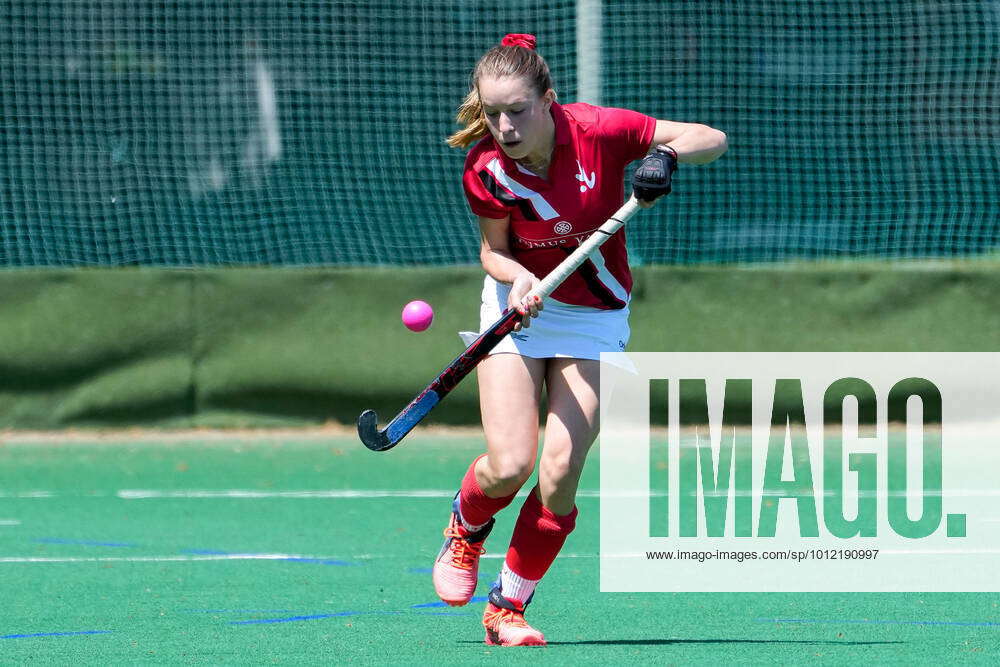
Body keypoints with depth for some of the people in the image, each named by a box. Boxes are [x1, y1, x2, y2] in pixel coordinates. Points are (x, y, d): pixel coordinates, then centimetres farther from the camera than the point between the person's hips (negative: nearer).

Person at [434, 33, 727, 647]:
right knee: (509, 466, -14)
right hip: (520, 311, 0)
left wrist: (670, 154, -35)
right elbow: (493, 250, -1)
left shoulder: (599, 131, -22)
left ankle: (509, 607, 6)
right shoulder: (488, 171, -18)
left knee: (560, 474, -11)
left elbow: (713, 140, -14)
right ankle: (465, 530, 22)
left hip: (595, 319, 0)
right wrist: (516, 276, -24)